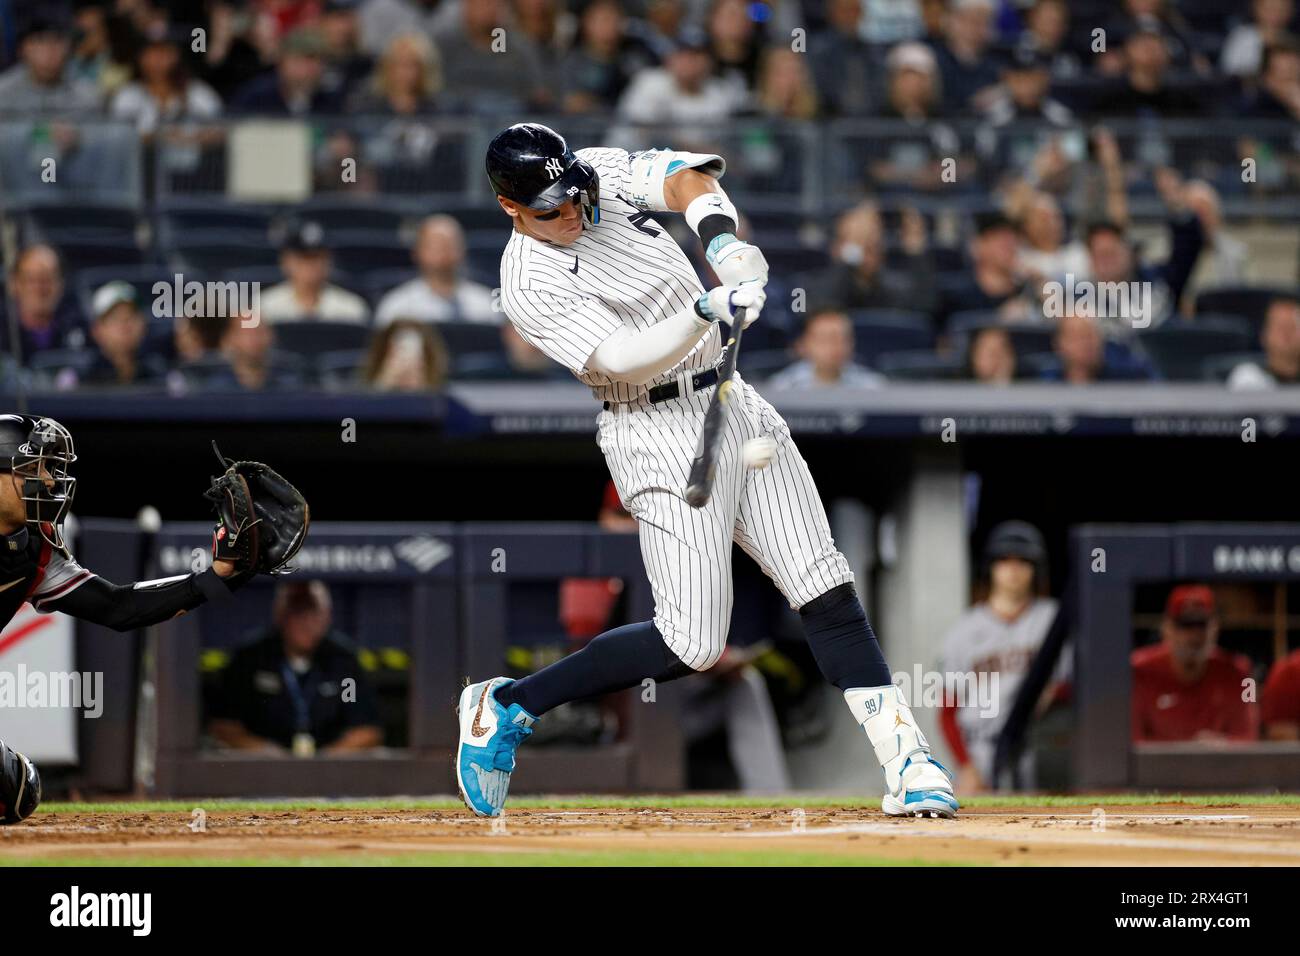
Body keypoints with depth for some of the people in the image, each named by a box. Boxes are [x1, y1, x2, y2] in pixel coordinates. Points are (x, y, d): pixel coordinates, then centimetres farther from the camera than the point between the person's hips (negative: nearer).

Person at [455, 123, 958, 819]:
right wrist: (707, 310, -39)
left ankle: (907, 763, -4)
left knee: (827, 591, -3)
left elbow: (685, 177, -8)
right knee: (691, 645, -11)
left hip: (731, 402, 7)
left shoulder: (599, 172, 4)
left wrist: (720, 238, -28)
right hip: (662, 437, -7)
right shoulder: (529, 284, -16)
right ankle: (505, 707, 3)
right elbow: (623, 358, -25)